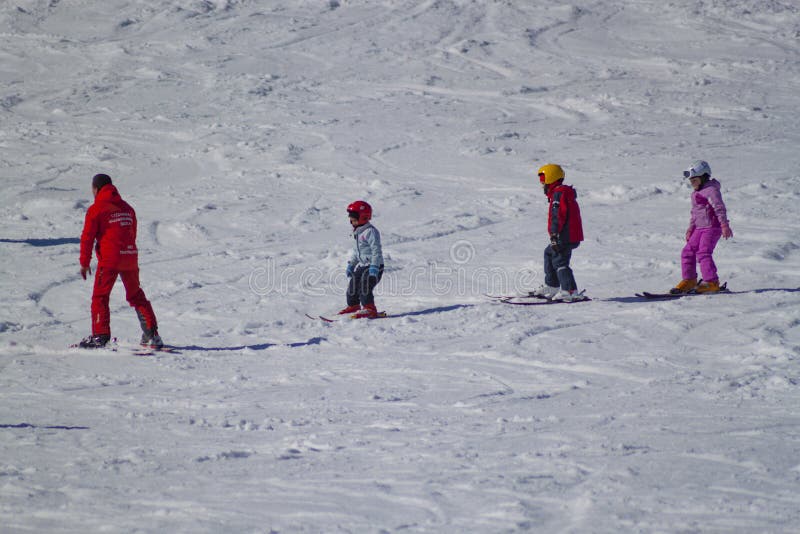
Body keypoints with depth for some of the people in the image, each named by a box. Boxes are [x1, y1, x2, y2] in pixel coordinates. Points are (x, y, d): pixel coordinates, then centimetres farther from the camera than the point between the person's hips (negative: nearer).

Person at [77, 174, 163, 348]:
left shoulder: (96, 209, -3)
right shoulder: (127, 208, 16)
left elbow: (87, 237, -5)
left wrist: (84, 262, 0)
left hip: (109, 260, -6)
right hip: (130, 258, 6)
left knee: (100, 297, 1)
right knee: (136, 296, 14)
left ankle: (100, 335, -9)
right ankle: (152, 334, 10)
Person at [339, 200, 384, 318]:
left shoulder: (370, 231, -18)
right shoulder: (358, 232, 14)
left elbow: (376, 251, -23)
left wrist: (374, 267, -28)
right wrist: (351, 264, 24)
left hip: (373, 265, -10)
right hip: (362, 265, 10)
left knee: (364, 286, -22)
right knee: (353, 285, 15)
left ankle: (369, 309, -23)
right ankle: (353, 306, 33)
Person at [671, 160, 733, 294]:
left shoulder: (711, 190, -11)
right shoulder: (696, 193, 19)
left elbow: (720, 208, -19)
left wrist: (725, 225, -27)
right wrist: (691, 228, 25)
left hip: (712, 227, -10)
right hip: (700, 228, 10)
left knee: (703, 253, -18)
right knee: (688, 252, 5)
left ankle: (712, 282, -15)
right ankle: (689, 281, 14)